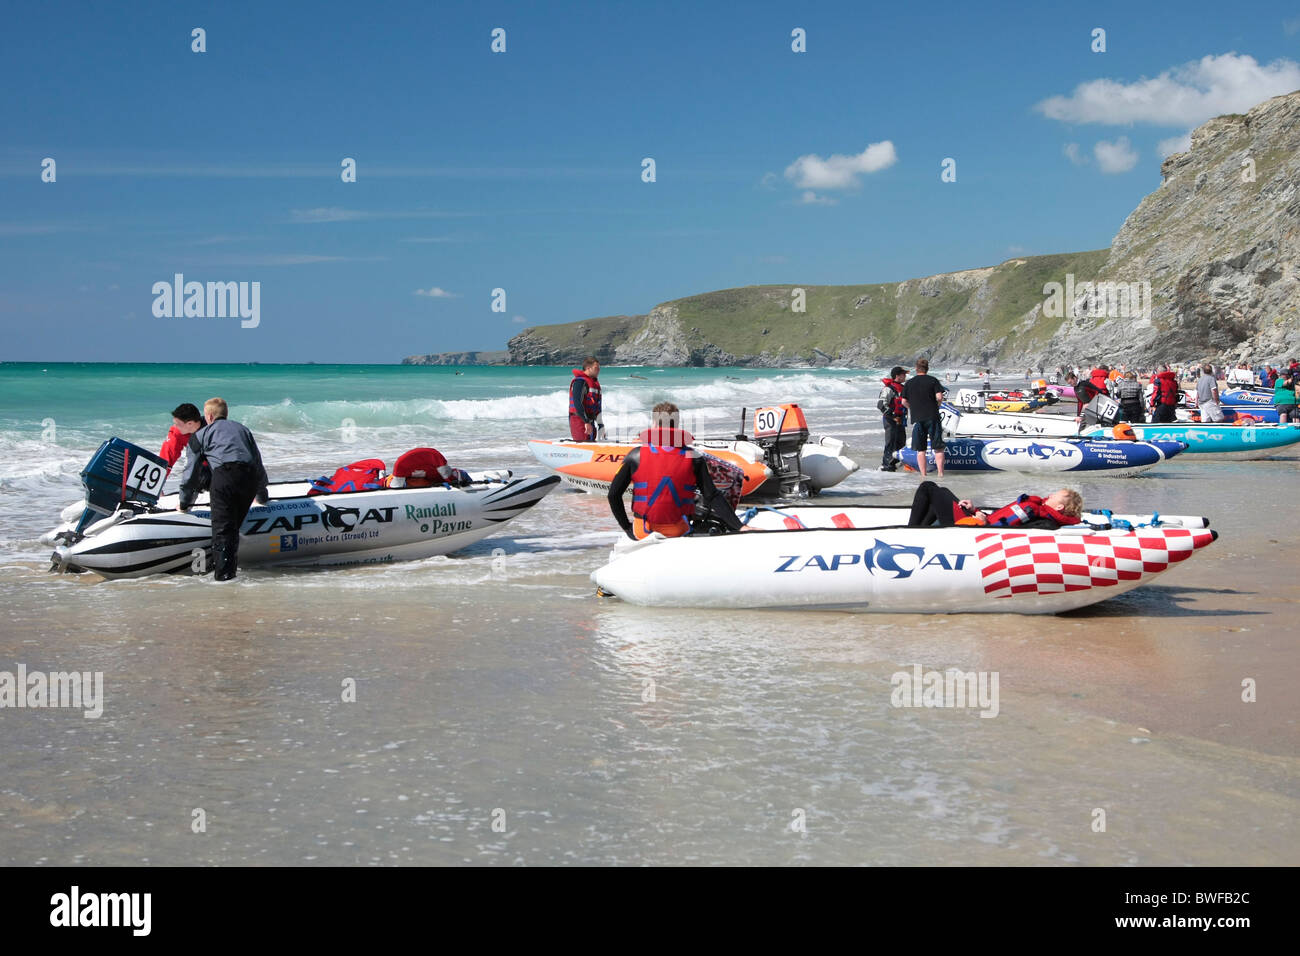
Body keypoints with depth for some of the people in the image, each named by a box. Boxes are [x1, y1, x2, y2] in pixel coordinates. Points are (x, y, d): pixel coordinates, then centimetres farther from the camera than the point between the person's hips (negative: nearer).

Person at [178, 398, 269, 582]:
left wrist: (184, 503, 29)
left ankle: (223, 572, -13)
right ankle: (231, 566, 14)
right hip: (250, 476, 4)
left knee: (222, 526, -5)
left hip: (224, 473, -4)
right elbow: (258, 462, 35)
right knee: (234, 524, 14)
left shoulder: (201, 434, 21)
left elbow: (191, 471, 20)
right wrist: (262, 496, 44)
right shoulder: (242, 429, 33)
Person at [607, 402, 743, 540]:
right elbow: (712, 497, -5)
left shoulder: (636, 455, -3)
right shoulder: (693, 457, -2)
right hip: (679, 533, -3)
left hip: (643, 534, 3)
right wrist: (739, 527, -3)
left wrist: (626, 527, 9)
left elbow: (614, 494, -1)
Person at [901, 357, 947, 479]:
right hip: (932, 417, -1)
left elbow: (904, 402, 6)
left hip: (917, 418, 1)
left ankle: (923, 475, 2)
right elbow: (939, 397, -10)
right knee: (938, 448, 4)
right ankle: (940, 473, 0)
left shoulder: (909, 383, 6)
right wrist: (937, 403, 11)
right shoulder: (933, 380, -1)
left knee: (920, 449, 5)